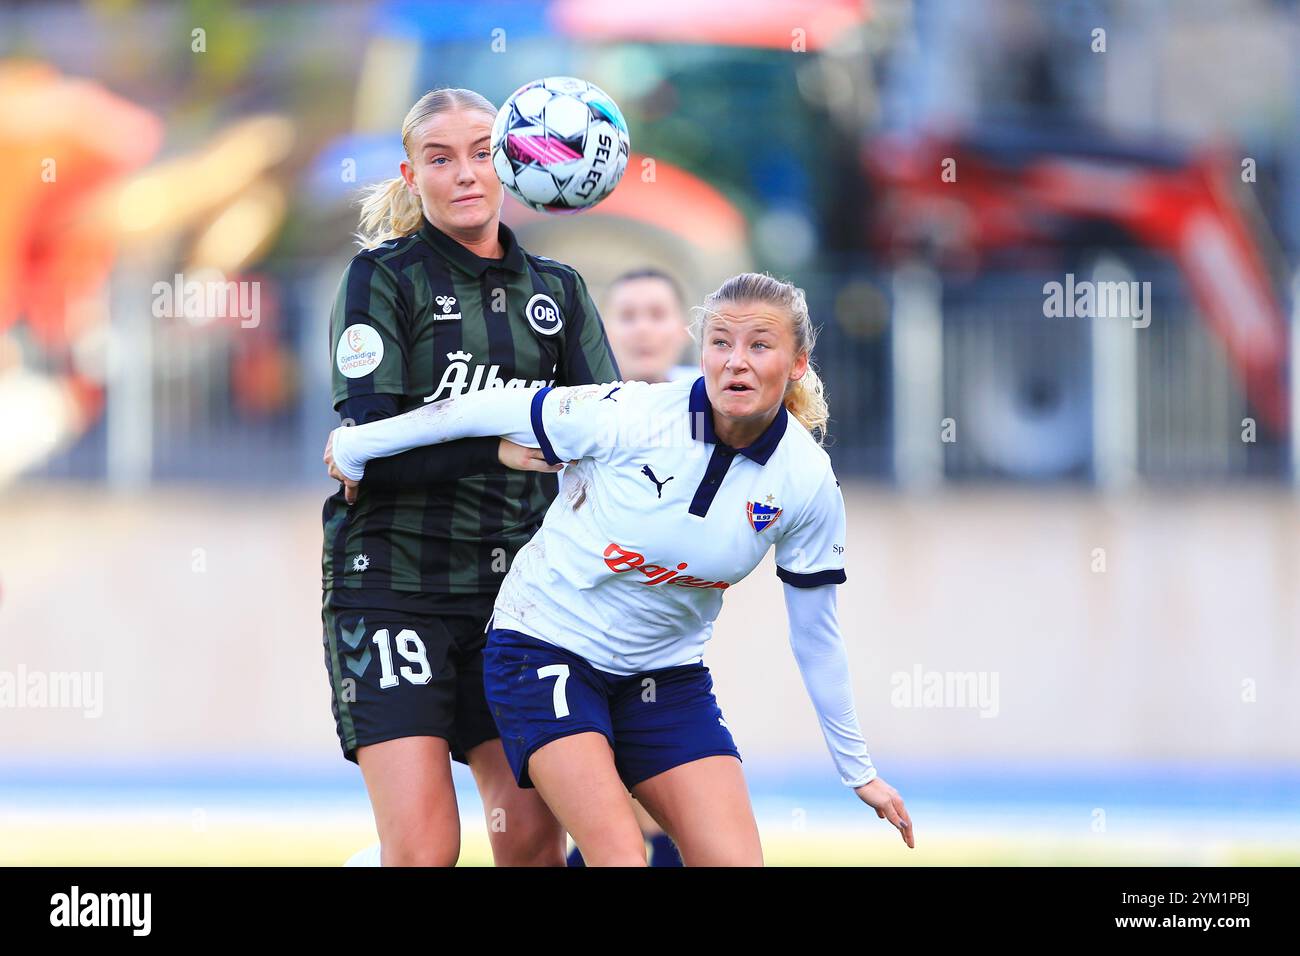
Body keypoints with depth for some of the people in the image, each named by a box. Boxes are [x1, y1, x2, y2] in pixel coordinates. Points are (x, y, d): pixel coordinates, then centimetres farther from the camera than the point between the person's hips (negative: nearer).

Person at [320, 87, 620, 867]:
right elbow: (366, 442, -12)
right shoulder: (385, 276, -1)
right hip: (393, 582, -4)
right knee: (424, 847, -14)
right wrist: (493, 448, -24)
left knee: (534, 837, -1)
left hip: (513, 589, 5)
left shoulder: (556, 290, 14)